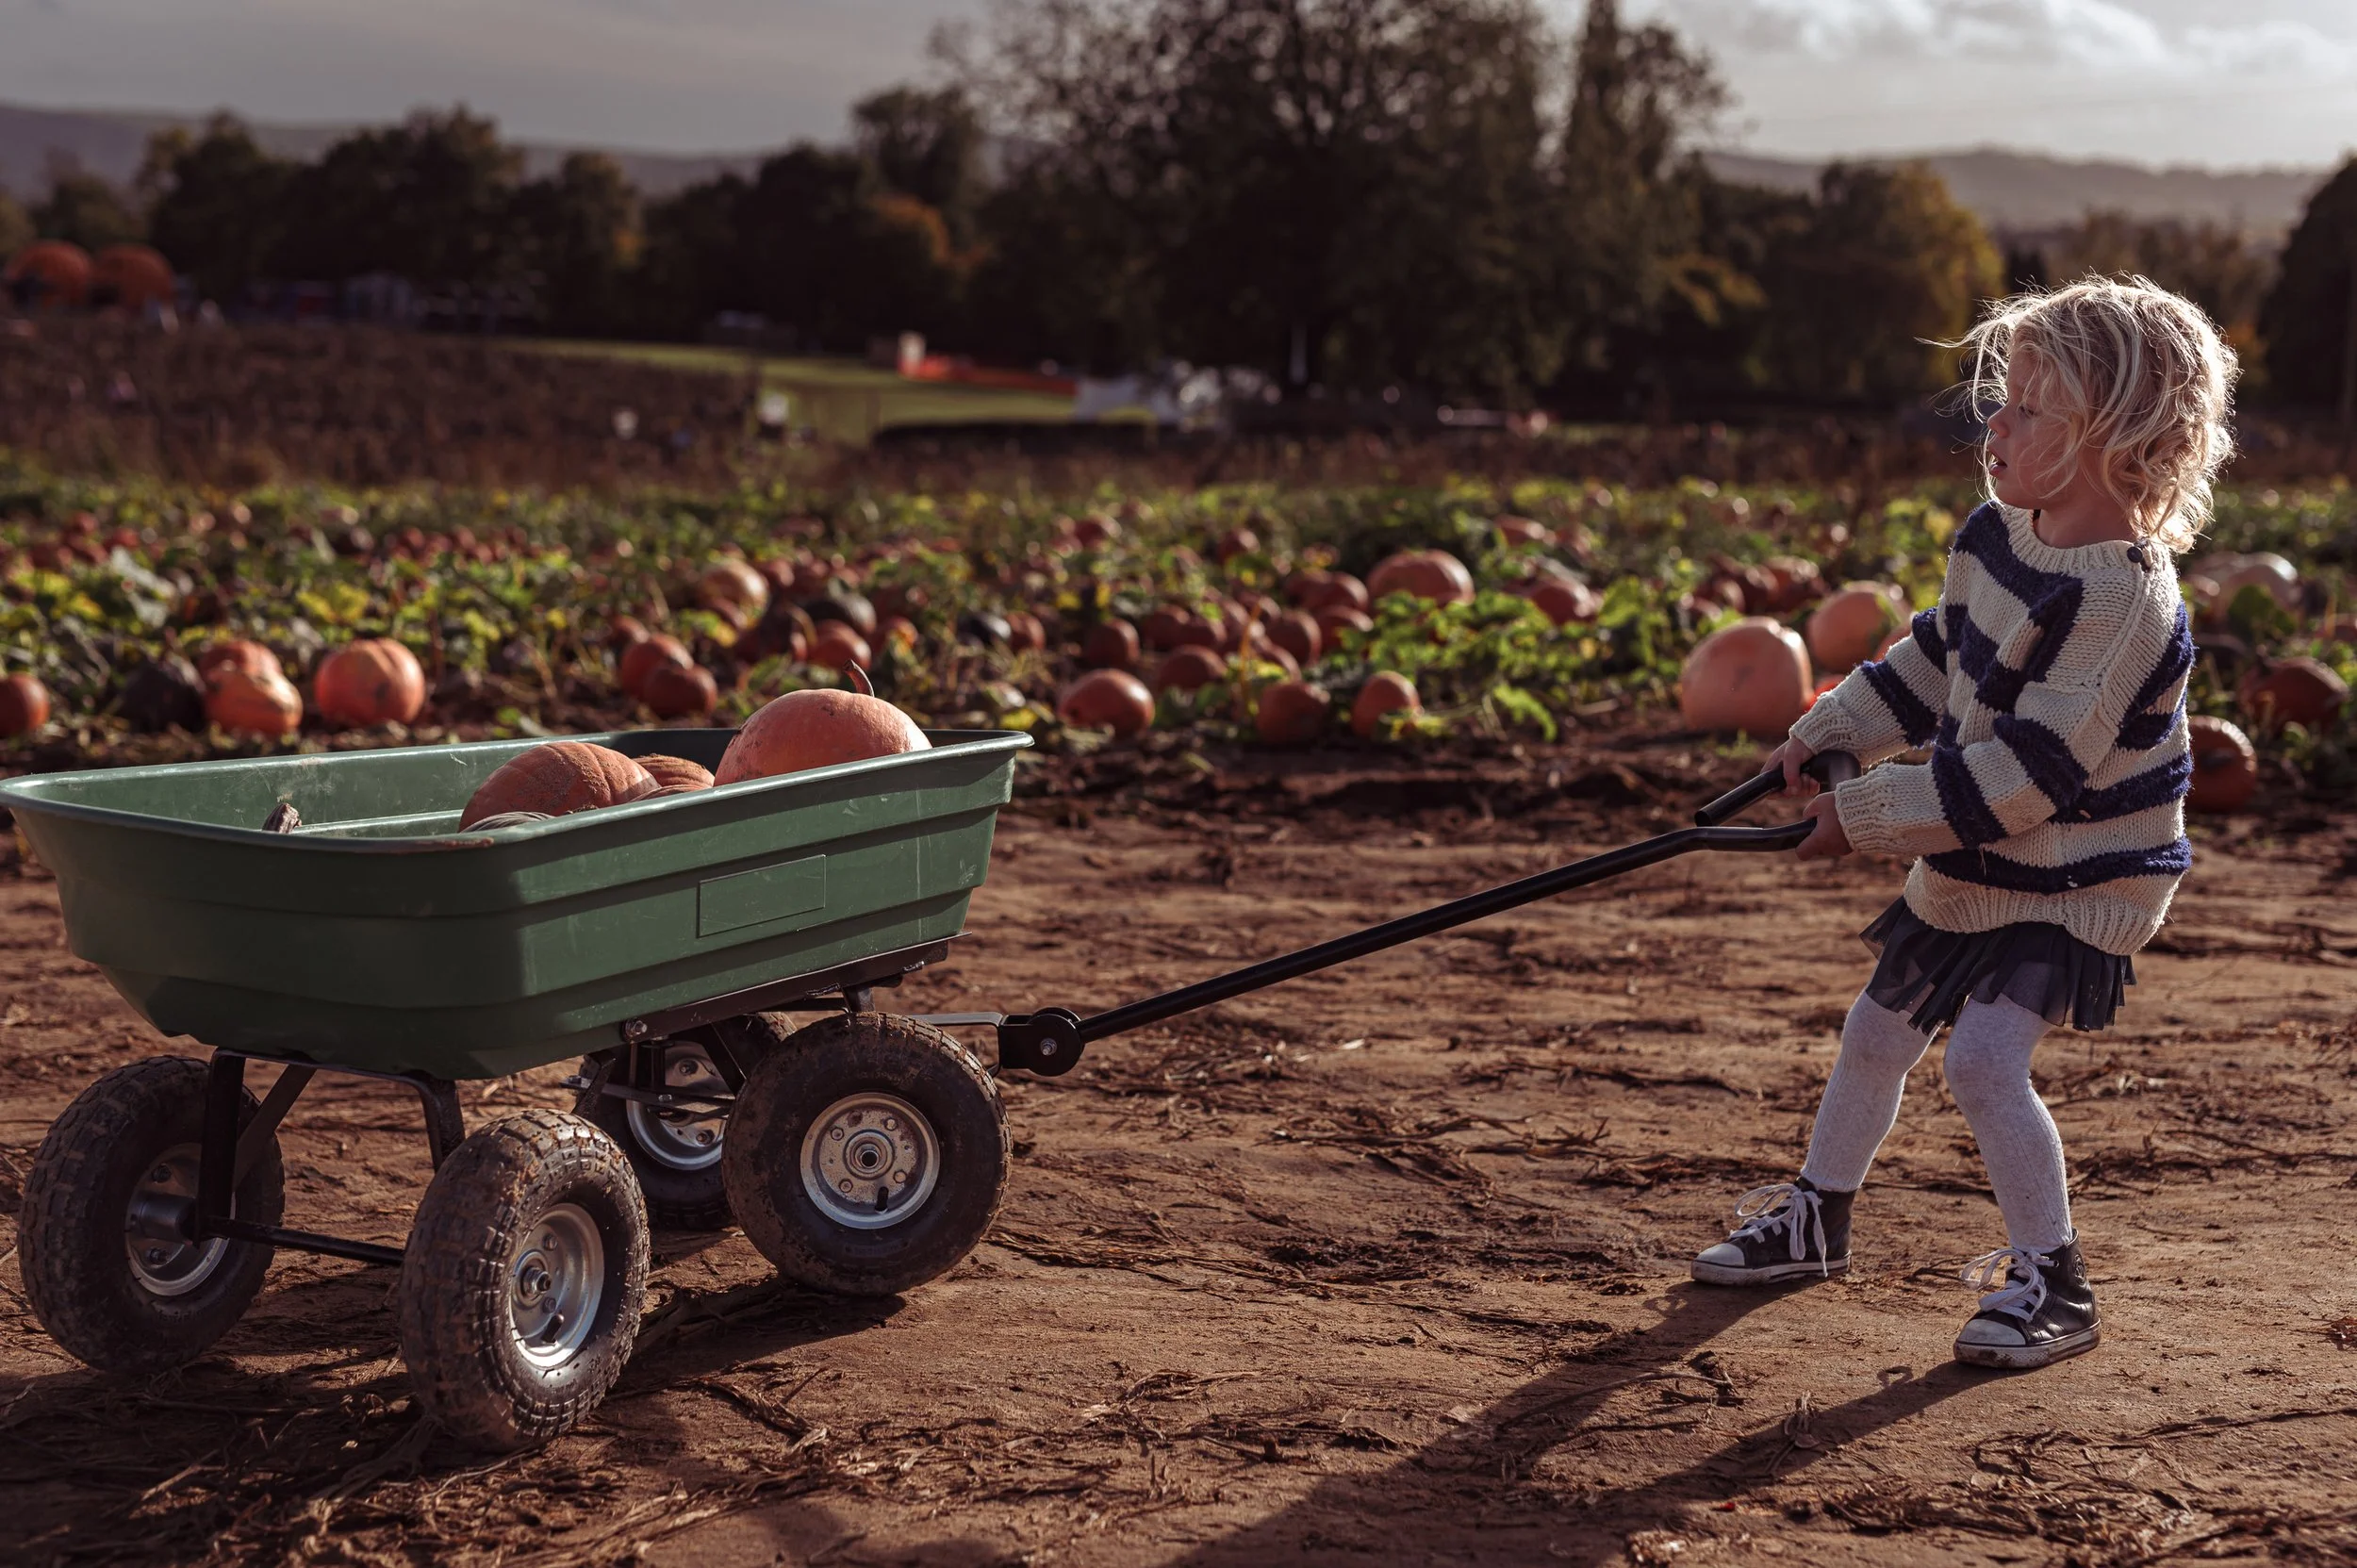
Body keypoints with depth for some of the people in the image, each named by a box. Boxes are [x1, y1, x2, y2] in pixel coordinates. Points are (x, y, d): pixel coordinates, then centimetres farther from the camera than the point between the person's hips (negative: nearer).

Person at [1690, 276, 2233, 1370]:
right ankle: (1818, 1216, 38)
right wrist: (1831, 734, 8)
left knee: (1985, 1058, -19)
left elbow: (2028, 770, -29)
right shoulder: (1994, 535, -1)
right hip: (1970, 865, 9)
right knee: (1877, 1033, 18)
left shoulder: (2121, 596, -28)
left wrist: (1867, 815, -25)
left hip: (2074, 881, -9)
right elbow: (1937, 654, 16)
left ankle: (2051, 1279, -2)